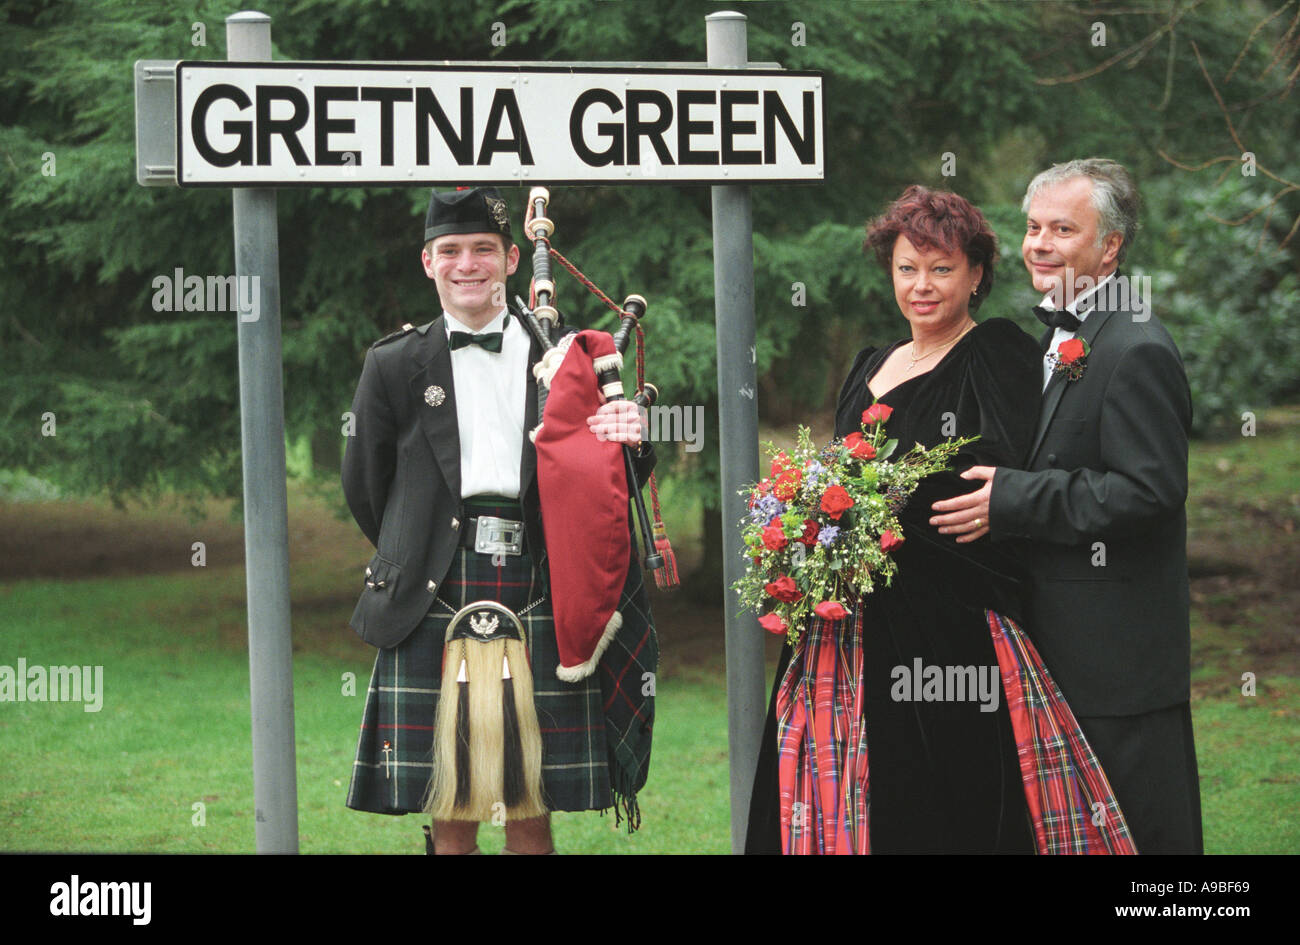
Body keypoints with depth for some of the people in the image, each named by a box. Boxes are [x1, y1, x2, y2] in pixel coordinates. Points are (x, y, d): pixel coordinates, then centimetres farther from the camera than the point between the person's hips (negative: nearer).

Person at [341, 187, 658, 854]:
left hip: (536, 599, 1)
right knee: (450, 819, 2)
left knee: (530, 818, 4)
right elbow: (364, 486, 15)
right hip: (435, 605, 0)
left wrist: (629, 442, -6)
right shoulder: (395, 365, 8)